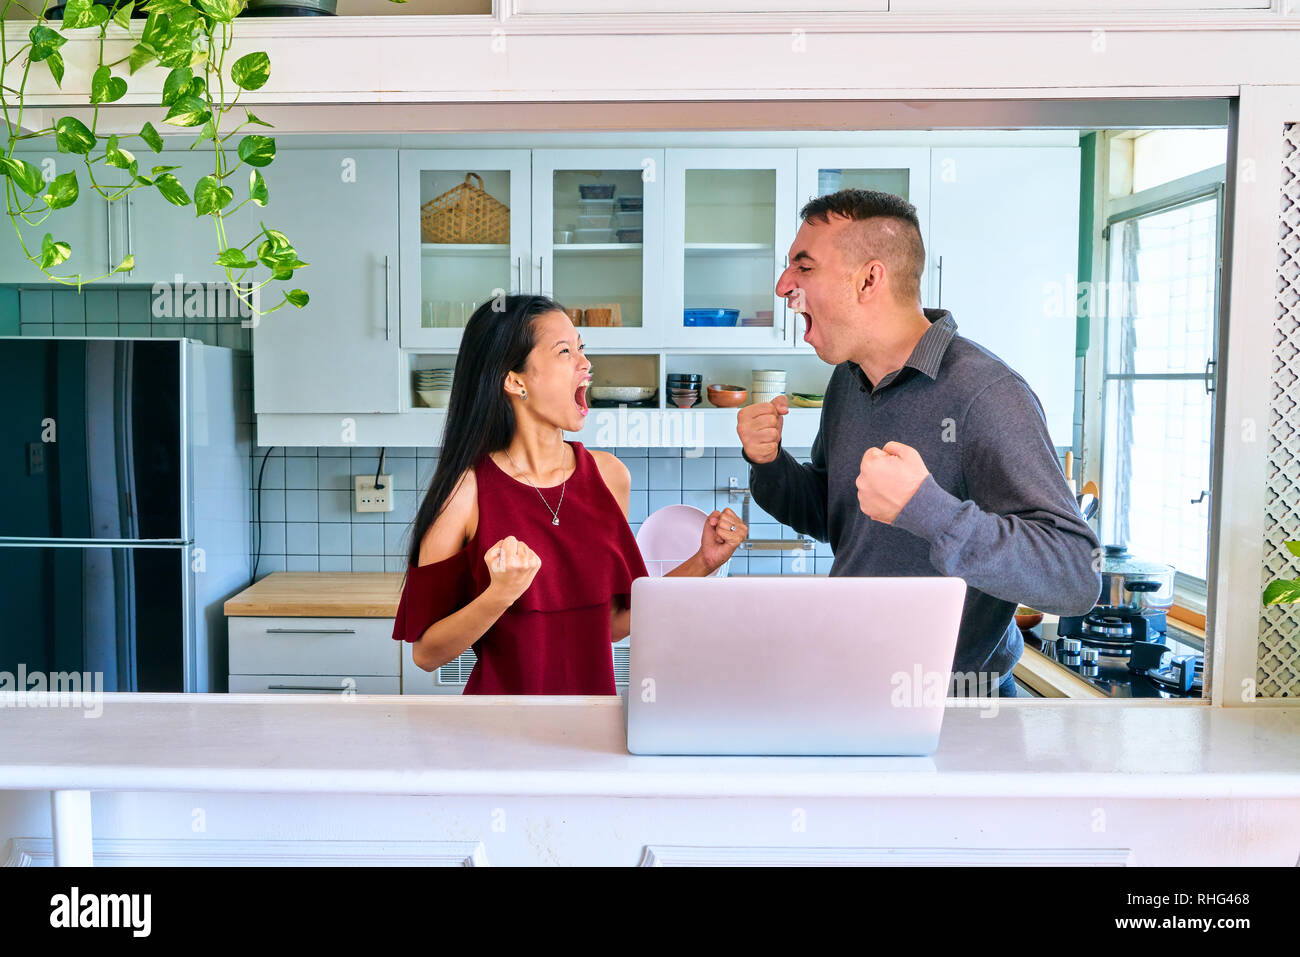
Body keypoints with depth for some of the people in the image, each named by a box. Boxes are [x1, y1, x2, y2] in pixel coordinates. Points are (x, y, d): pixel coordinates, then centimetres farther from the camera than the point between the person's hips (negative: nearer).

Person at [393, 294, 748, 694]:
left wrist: (701, 563, -2)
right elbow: (426, 653, -13)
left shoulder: (609, 474, -3)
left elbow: (610, 623, 4)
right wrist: (501, 594, -27)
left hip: (594, 691, 4)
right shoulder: (466, 489, -16)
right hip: (502, 695, -4)